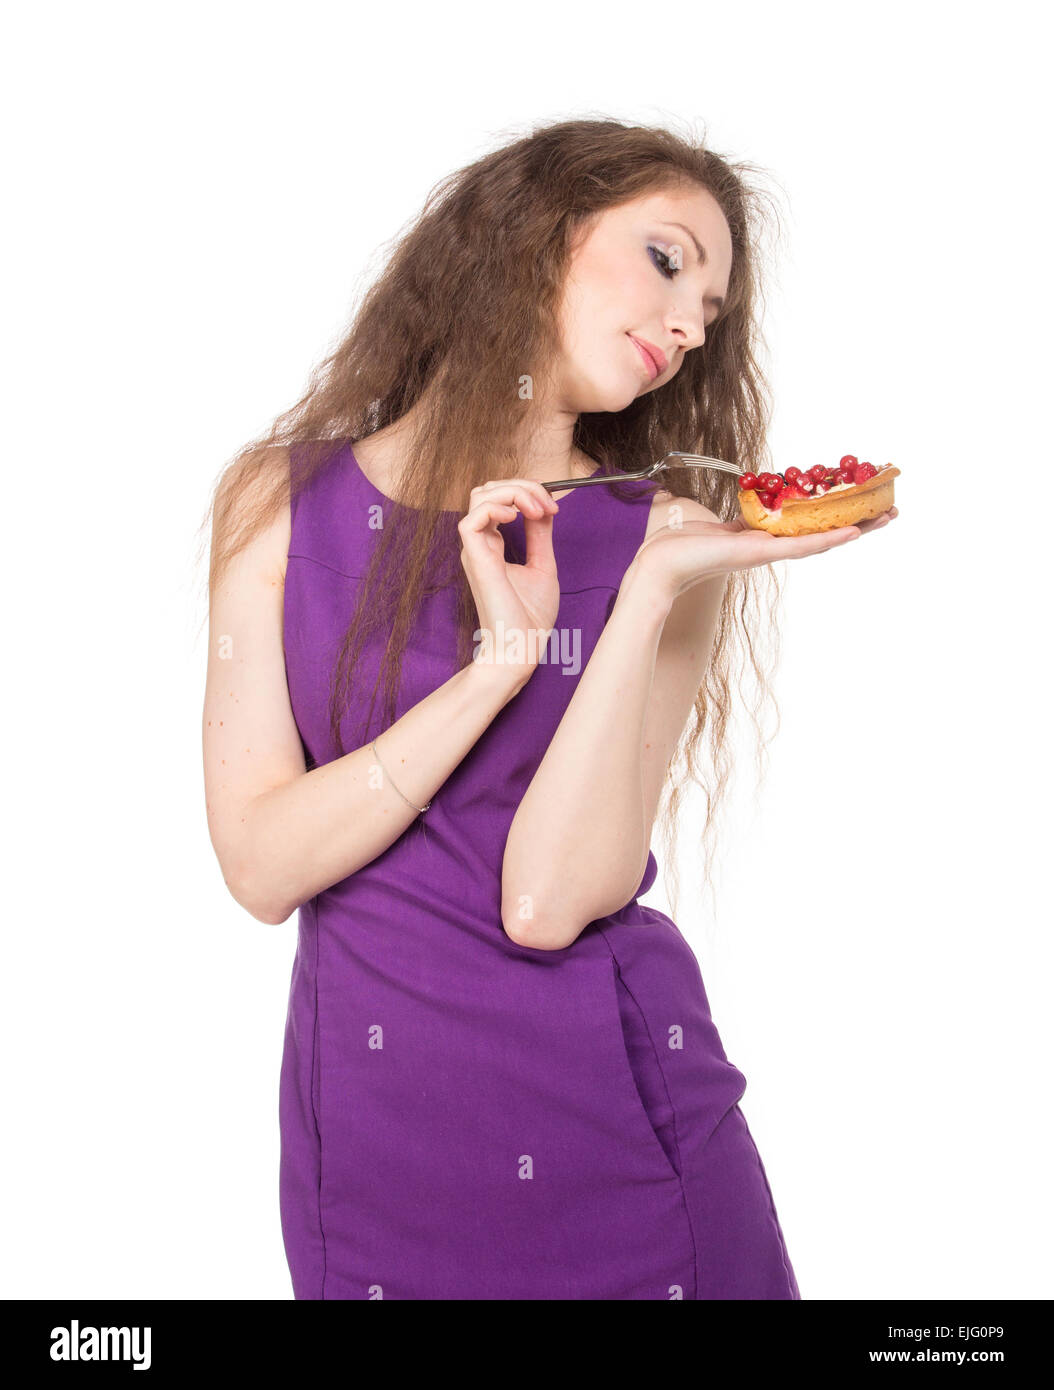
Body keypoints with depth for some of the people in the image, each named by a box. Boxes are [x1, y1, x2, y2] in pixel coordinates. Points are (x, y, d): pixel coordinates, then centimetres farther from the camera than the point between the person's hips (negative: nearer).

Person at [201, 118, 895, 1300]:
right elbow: (263, 869, -11)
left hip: (620, 1109, 0)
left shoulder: (668, 538, -5)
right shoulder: (283, 498, -3)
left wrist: (651, 593, -21)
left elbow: (548, 902, -15)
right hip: (368, 1105, 0)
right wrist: (504, 659, -19)